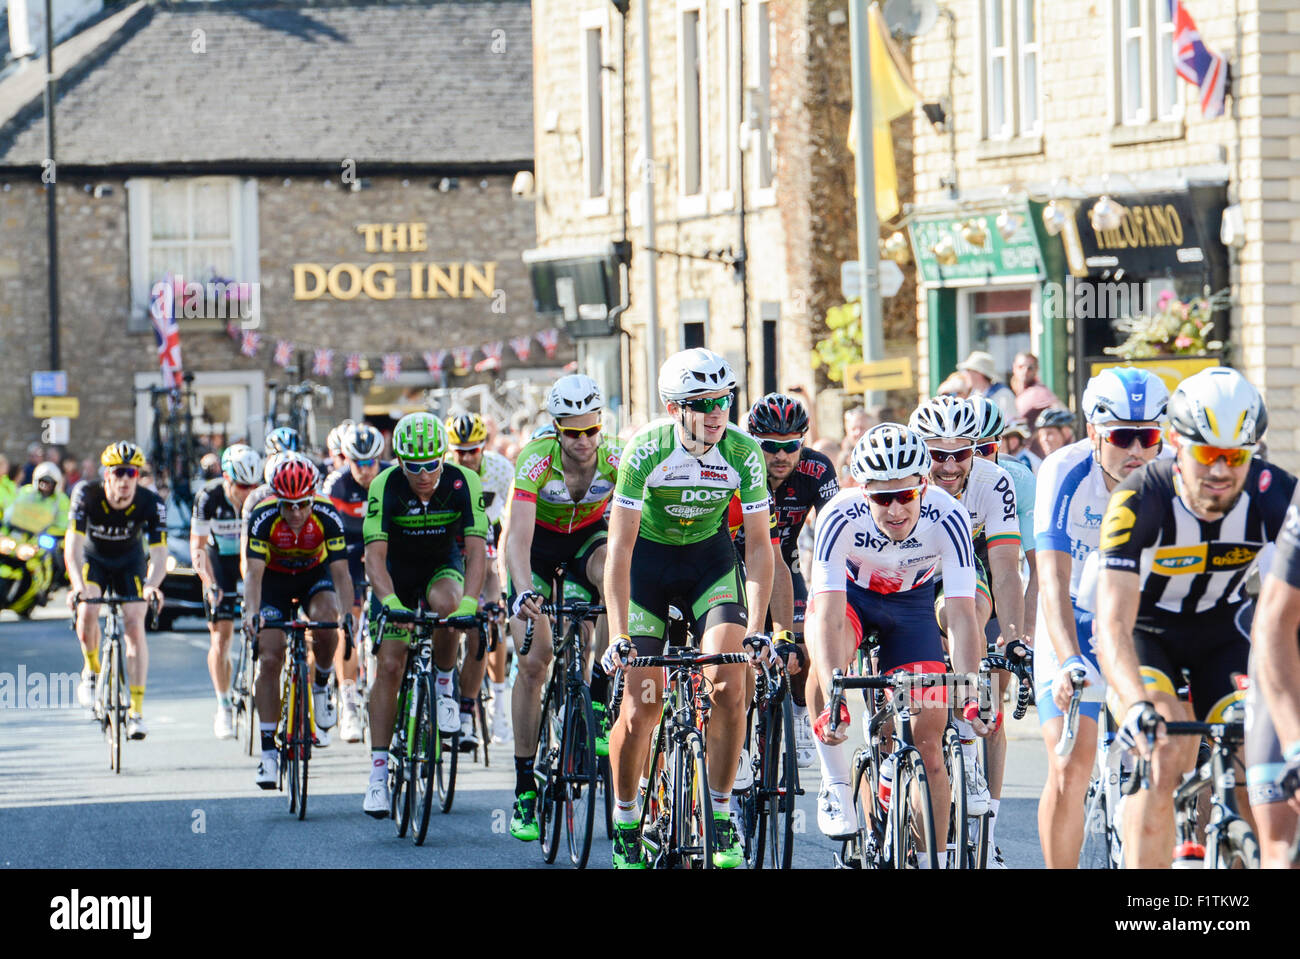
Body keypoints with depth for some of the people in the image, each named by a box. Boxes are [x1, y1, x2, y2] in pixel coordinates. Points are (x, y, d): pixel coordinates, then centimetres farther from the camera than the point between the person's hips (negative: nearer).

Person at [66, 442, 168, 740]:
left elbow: (158, 554, -31)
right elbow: (73, 546, -36)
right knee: (87, 612, -25)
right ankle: (92, 671, 5)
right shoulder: (87, 495, -29)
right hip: (93, 559, 0)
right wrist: (77, 585, -53)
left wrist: (152, 585, -52)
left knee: (135, 625, -15)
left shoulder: (150, 503, -28)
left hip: (130, 562, 0)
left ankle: (137, 710, -11)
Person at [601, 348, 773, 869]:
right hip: (649, 558, -1)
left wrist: (755, 630, -25)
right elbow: (619, 547, -27)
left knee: (729, 684, -19)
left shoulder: (743, 452, -20)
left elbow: (758, 546, -15)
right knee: (641, 708, -8)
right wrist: (618, 635, -34)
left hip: (710, 558, 2)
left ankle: (720, 812, -3)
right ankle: (625, 824, 14)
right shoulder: (646, 449, -26)